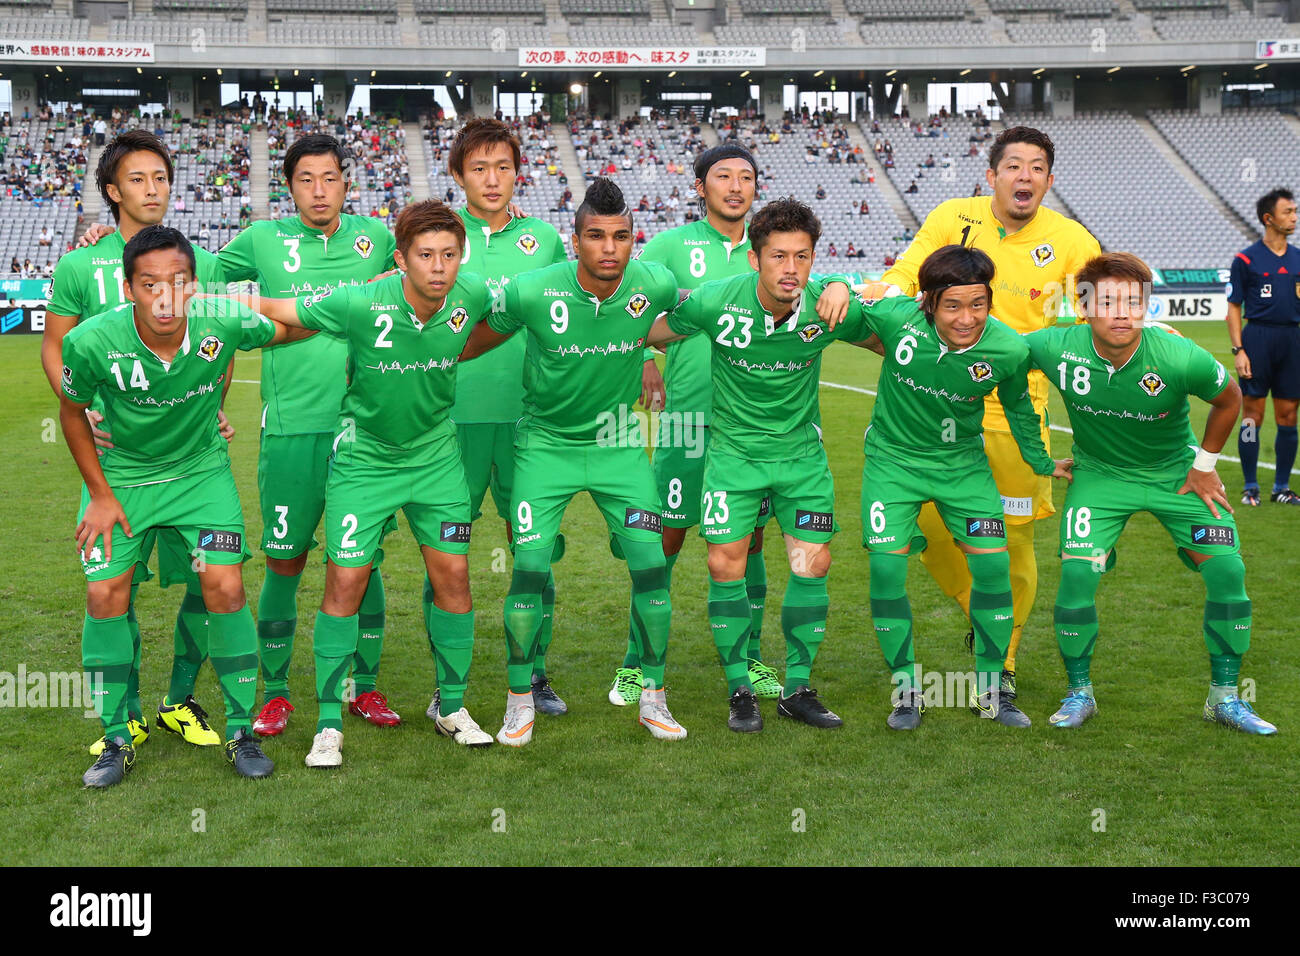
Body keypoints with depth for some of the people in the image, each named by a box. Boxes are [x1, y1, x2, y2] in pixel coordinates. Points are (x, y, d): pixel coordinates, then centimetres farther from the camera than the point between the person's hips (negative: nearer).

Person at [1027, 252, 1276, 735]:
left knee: (1227, 570, -9)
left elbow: (1229, 399, -6)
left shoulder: (1181, 358, -28)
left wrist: (1204, 466, 0)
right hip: (1099, 473, 0)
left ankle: (1224, 696, 10)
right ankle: (1079, 693, 7)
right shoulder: (1055, 349, -26)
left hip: (1175, 472, 0)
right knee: (1077, 573, -15)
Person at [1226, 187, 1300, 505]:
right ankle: (1250, 488, 7)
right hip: (1258, 336, -4)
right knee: (1253, 415, -2)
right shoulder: (1246, 260, -1)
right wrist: (1238, 350, -9)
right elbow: (1234, 307, -2)